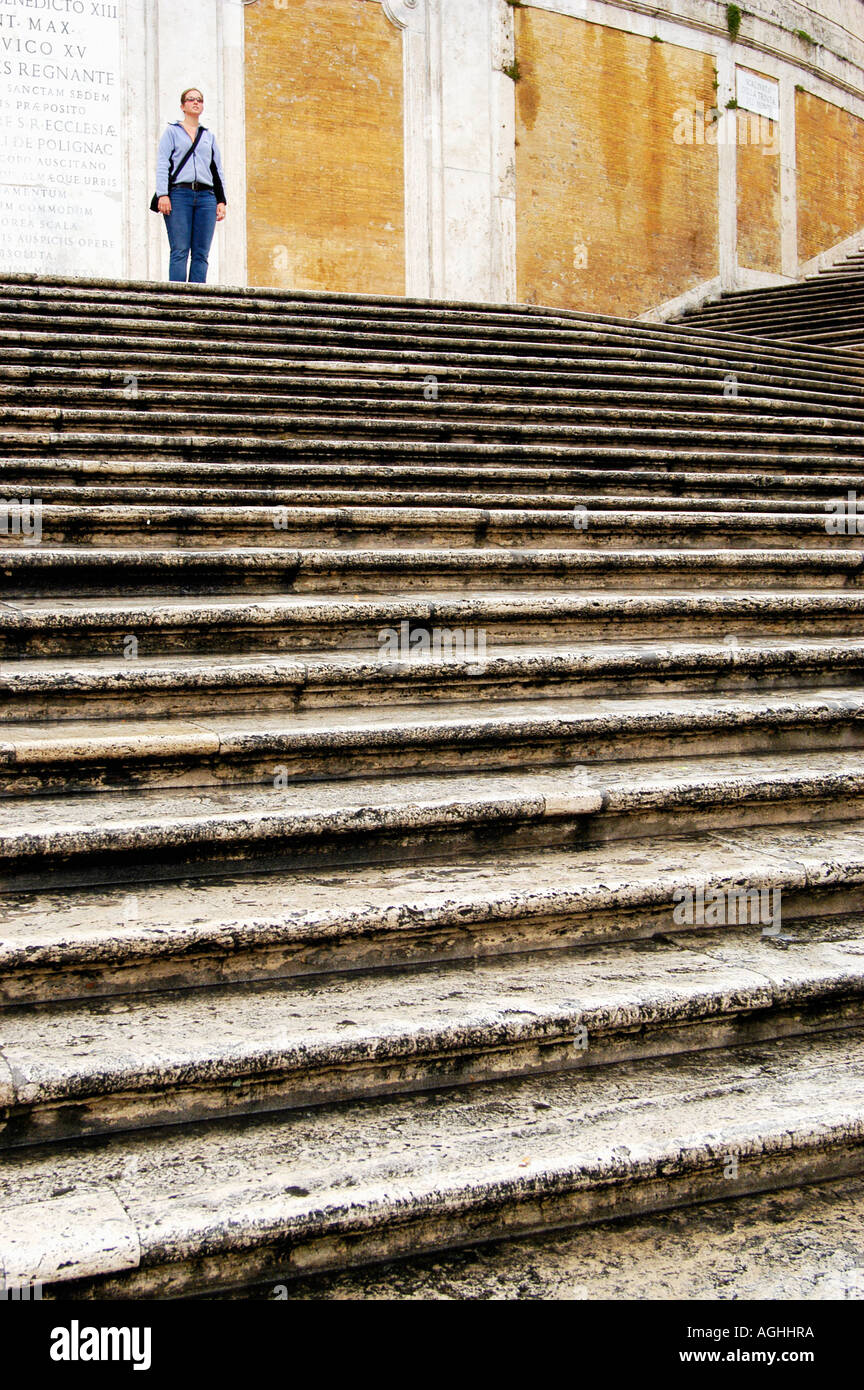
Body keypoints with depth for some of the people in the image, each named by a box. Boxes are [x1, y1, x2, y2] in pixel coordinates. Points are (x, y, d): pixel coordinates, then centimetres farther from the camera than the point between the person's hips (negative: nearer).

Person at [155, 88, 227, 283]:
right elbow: (162, 164, 4)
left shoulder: (209, 136, 23)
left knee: (201, 253, -4)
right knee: (179, 251, -11)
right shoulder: (172, 132, 12)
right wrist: (163, 194, -10)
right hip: (179, 194, -3)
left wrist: (221, 201, 9)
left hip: (206, 196, 3)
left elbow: (218, 170, 20)